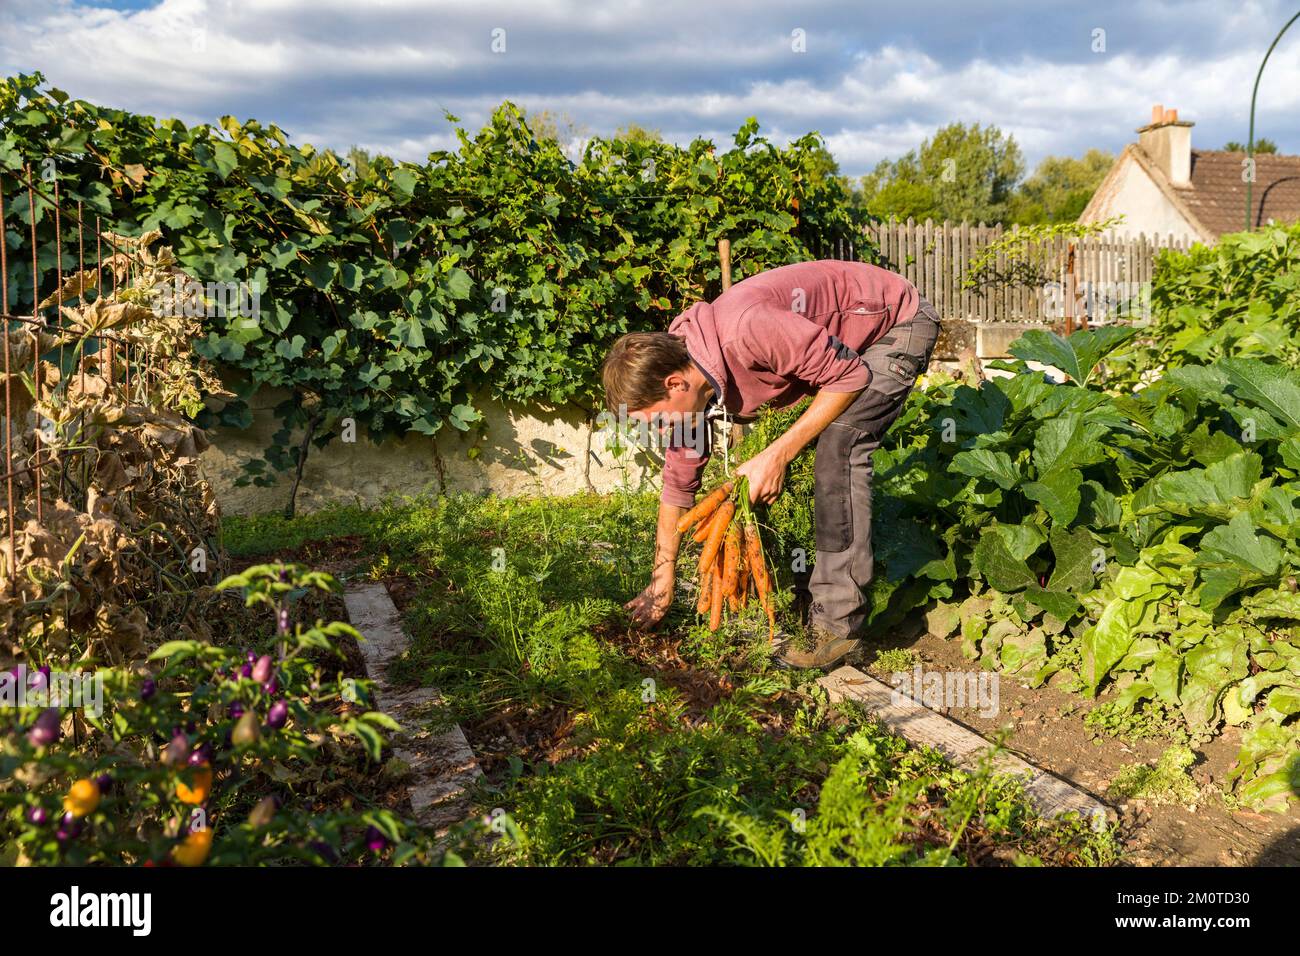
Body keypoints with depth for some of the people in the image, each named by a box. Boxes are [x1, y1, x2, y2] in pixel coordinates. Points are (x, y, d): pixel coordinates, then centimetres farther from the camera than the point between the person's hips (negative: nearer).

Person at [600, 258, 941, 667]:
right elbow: (678, 479, -1)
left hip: (897, 323, -8)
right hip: (836, 341, 8)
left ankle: (837, 622, -17)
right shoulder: (675, 365, -11)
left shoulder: (745, 331, -38)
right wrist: (661, 584, 4)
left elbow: (850, 375, -28)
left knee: (837, 449, -23)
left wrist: (779, 453, -28)